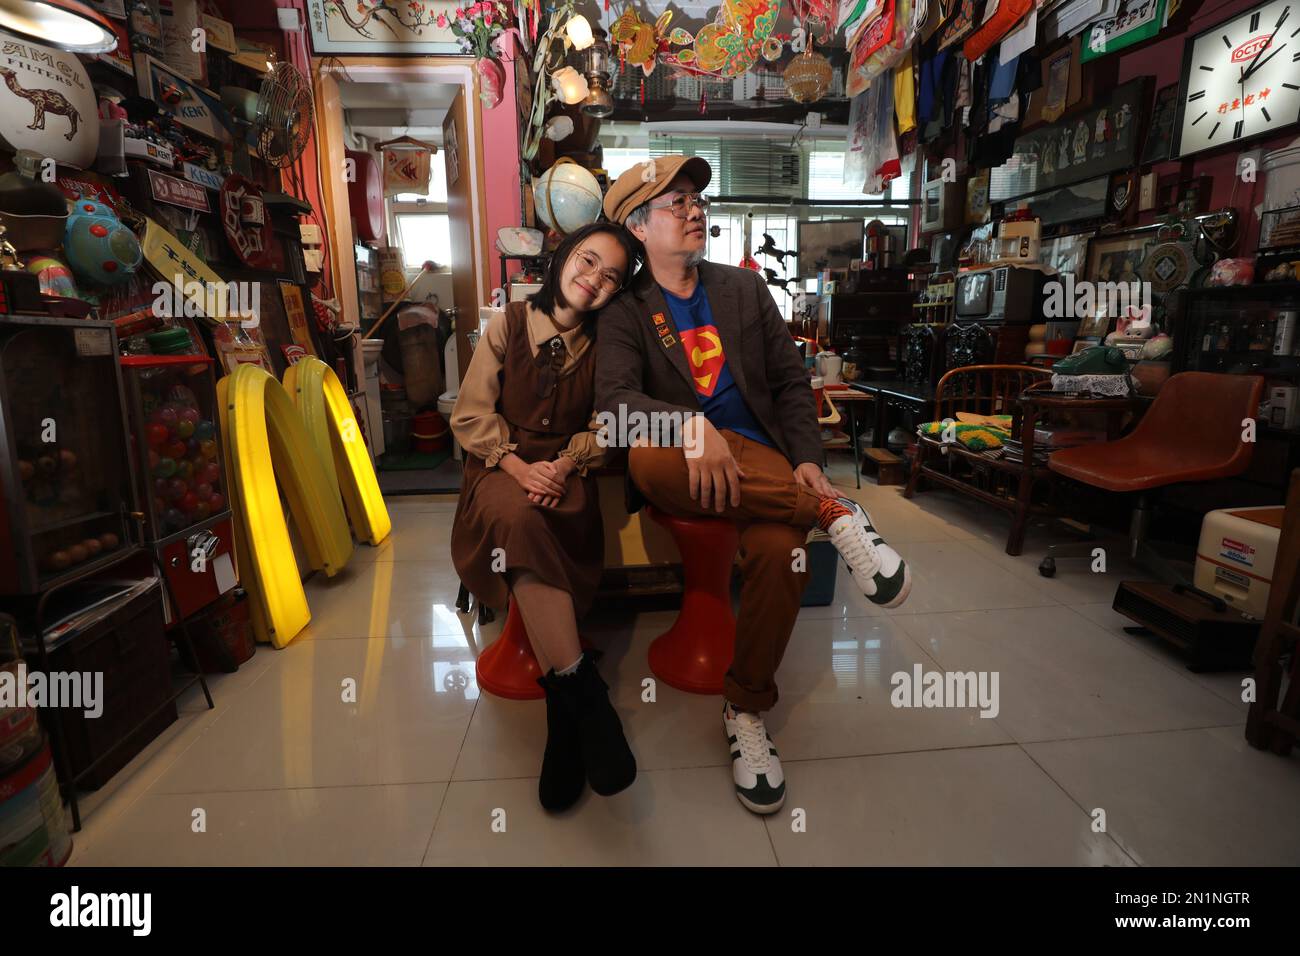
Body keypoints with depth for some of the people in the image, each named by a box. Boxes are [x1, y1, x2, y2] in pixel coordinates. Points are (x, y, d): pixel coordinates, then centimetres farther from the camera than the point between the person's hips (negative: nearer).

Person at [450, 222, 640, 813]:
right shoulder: (509, 323, 4)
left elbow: (605, 427, 5)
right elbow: (471, 414, -1)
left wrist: (565, 464, -15)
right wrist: (519, 467, -16)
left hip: (567, 471, 1)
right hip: (503, 465, 0)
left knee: (523, 530, -35)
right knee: (517, 514, -37)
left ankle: (563, 704, -32)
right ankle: (582, 690, -37)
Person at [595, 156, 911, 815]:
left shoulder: (744, 289, 17)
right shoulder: (626, 310, 6)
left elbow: (790, 382, 15)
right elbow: (614, 399, -12)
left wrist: (807, 459, -2)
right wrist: (692, 426, -31)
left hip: (755, 456, 2)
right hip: (680, 466, -1)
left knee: (778, 549, -31)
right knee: (648, 456, -38)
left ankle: (747, 712, -7)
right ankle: (832, 513, -26)